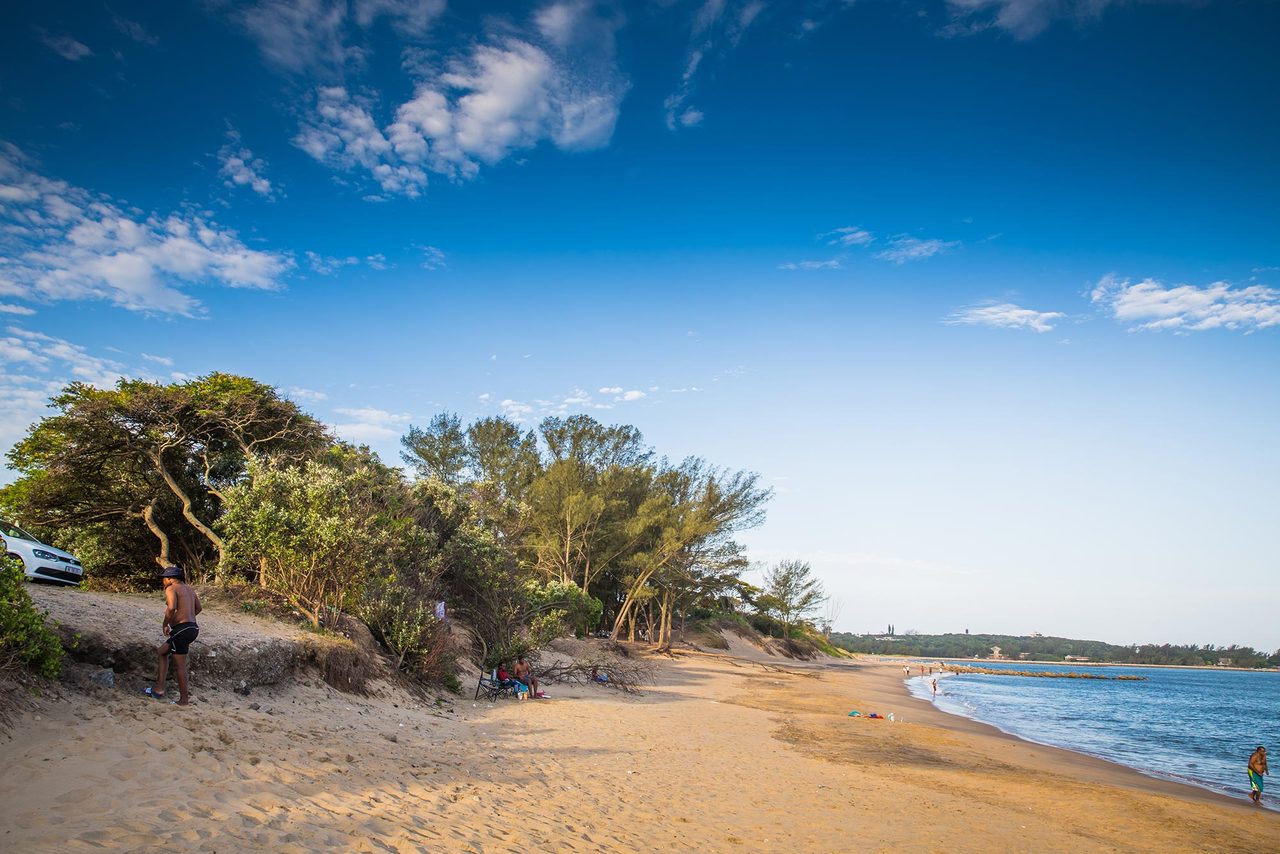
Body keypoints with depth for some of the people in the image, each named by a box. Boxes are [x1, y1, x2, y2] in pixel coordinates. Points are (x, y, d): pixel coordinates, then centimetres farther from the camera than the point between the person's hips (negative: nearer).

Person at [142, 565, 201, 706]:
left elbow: (171, 607, -25)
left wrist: (165, 624, -11)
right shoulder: (188, 588, 18)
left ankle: (183, 699, 4)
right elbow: (198, 607, 24)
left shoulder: (171, 589, -8)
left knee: (180, 665, -1)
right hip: (192, 627, 9)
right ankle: (159, 688, 20)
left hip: (181, 629, -9)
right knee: (162, 652, 22)